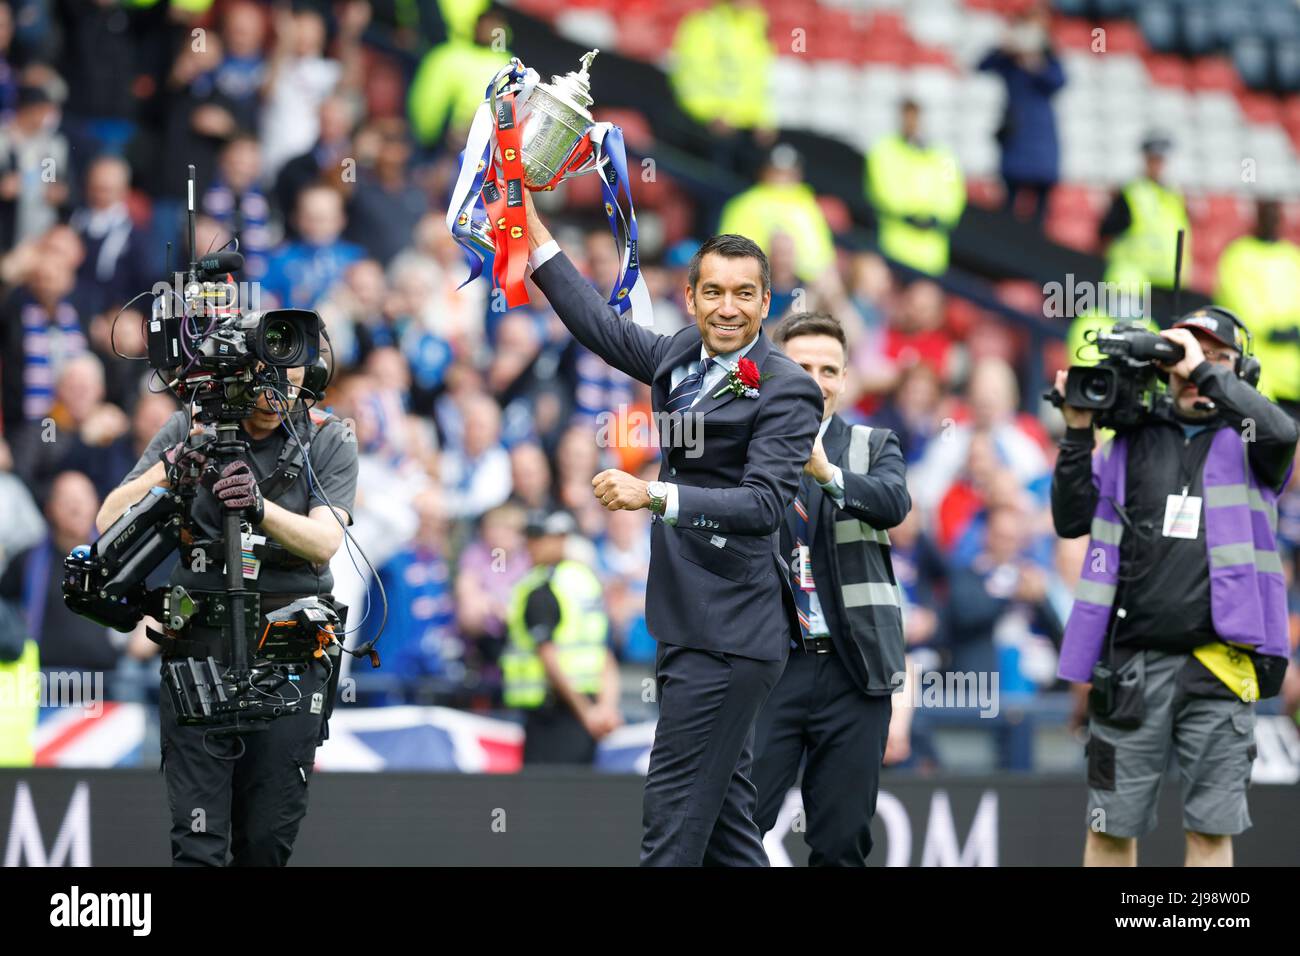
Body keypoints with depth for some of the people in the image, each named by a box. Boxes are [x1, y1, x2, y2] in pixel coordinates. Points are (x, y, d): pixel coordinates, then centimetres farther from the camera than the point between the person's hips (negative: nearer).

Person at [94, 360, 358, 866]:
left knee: (268, 841, 0)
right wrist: (170, 466, -22)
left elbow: (325, 541, -11)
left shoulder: (328, 441, 3)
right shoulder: (187, 430, 3)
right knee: (197, 842, -10)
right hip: (198, 644, 0)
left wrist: (260, 506, -30)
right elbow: (110, 521, -4)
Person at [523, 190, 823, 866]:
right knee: (723, 816, 11)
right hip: (687, 624, 9)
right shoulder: (682, 357, 12)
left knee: (675, 817, -11)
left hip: (728, 632, -9)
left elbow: (764, 504, -22)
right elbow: (600, 326, 26)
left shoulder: (786, 392, -11)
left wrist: (655, 495, -31)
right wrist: (532, 230, 25)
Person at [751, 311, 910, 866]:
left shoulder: (873, 447, 10)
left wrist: (828, 473, -29)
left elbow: (894, 503, -12)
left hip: (853, 672, 1)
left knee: (842, 841, 5)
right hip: (766, 665, -1)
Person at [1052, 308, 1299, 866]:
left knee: (1211, 830, 0)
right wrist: (1078, 432, 1)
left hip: (1218, 666, -2)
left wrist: (1204, 372, -10)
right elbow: (1071, 520, 10)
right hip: (1132, 664, 2)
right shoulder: (1133, 439, 14)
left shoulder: (1246, 439, 8)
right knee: (1111, 827, 2)